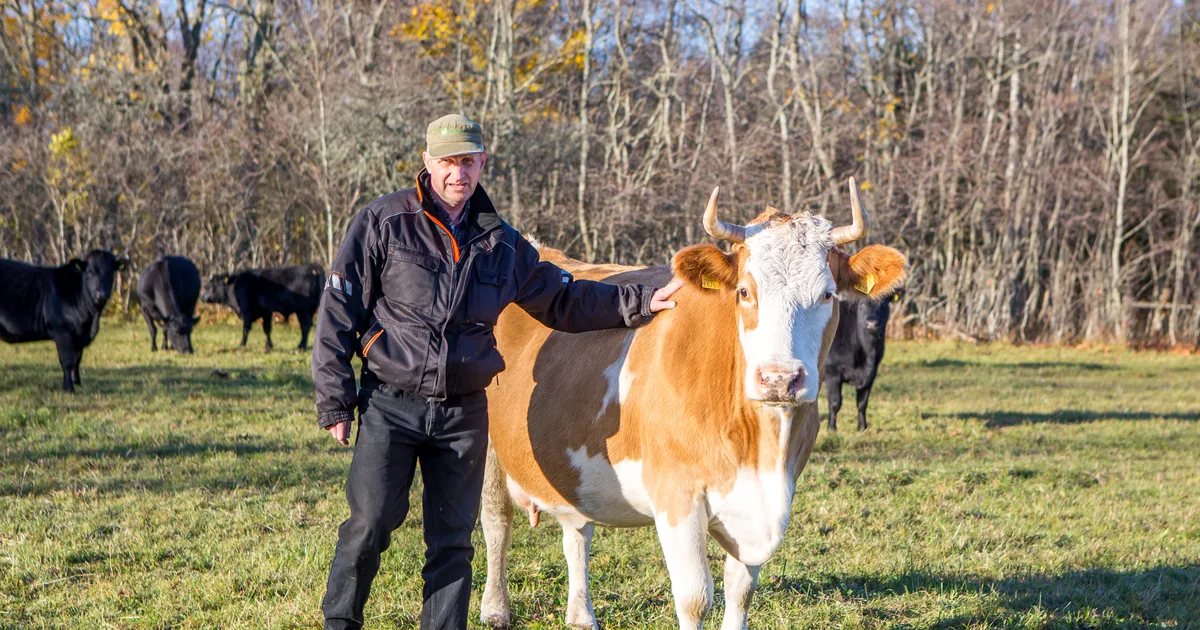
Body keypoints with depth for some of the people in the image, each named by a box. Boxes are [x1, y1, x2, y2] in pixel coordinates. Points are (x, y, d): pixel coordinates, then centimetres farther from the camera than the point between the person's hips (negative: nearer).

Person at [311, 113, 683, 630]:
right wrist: (333, 398, -6)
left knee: (453, 540, 6)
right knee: (370, 524, -9)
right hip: (389, 404, -3)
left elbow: (563, 300, 20)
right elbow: (339, 310, -3)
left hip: (463, 412, 4)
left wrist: (641, 302, 10)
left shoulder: (500, 242, 10)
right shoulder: (383, 223, -3)